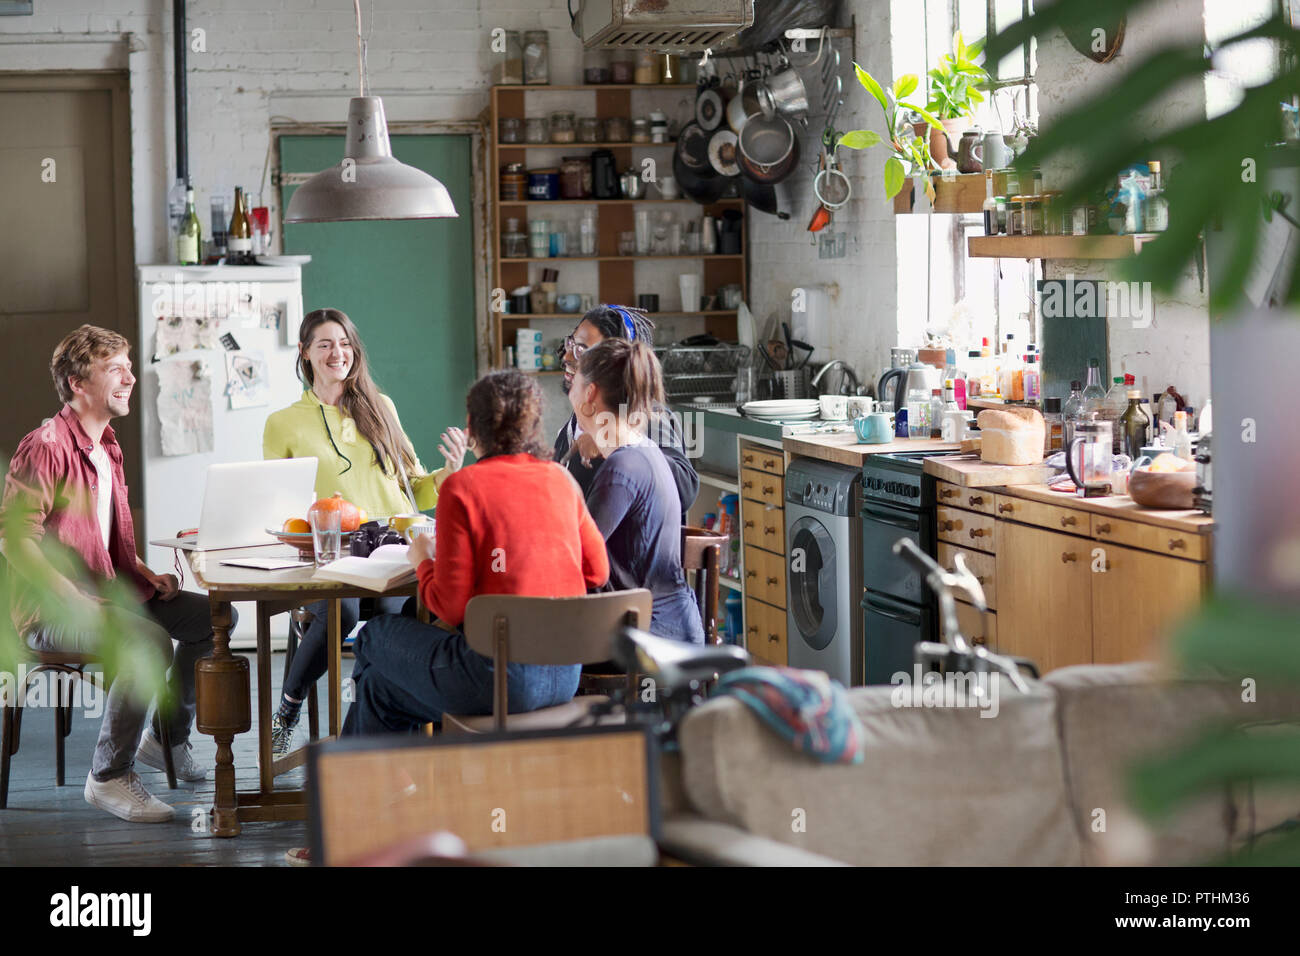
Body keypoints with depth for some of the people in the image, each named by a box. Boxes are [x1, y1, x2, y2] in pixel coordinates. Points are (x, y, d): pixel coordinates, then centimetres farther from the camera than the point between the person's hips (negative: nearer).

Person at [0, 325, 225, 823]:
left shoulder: (107, 450, 16)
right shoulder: (45, 447, -14)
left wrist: (146, 577, 8)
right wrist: (78, 601, -27)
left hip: (106, 596, 9)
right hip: (50, 611, -9)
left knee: (210, 617, 4)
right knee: (149, 642, -32)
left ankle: (166, 737, 20)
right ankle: (109, 777, -18)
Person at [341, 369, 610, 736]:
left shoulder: (463, 486, -10)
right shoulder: (561, 479, 7)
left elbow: (451, 606, -12)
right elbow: (597, 571, 12)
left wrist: (423, 560, 8)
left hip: (502, 679, -6)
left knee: (375, 636, 22)